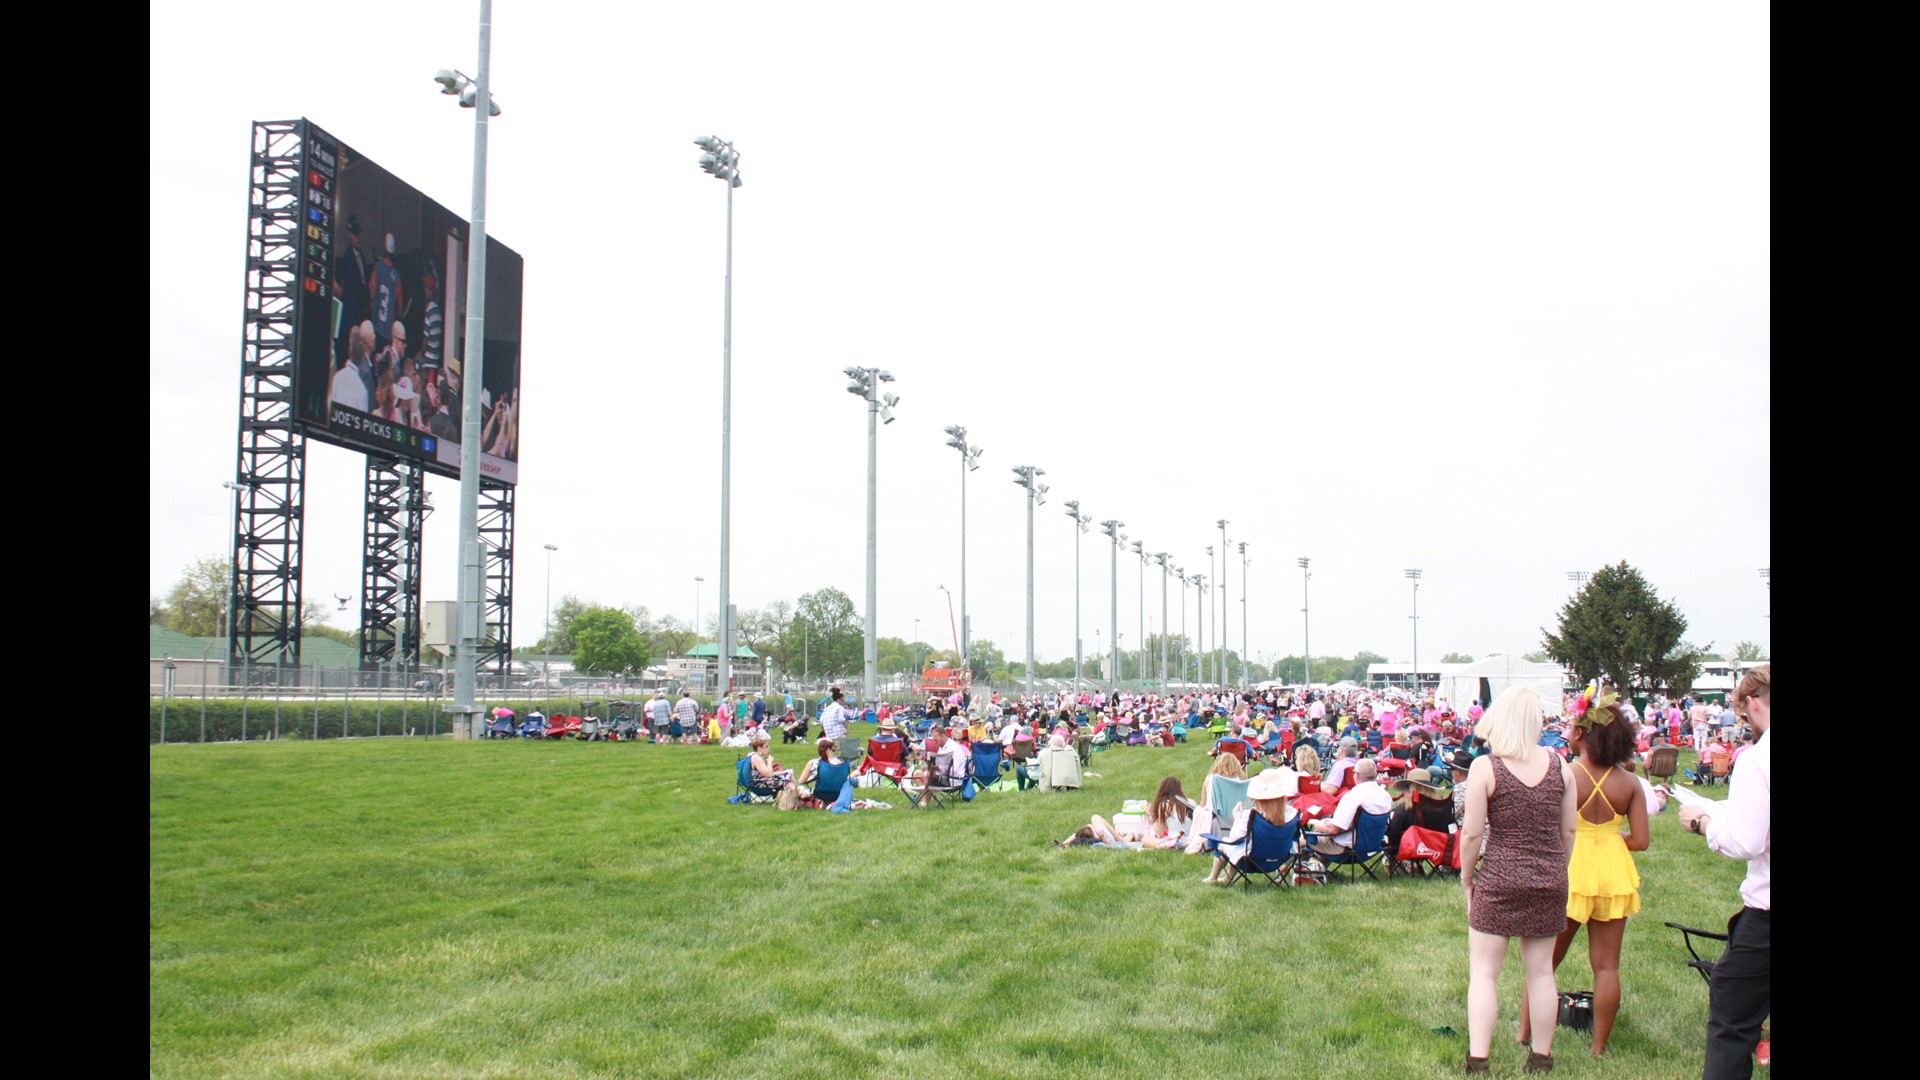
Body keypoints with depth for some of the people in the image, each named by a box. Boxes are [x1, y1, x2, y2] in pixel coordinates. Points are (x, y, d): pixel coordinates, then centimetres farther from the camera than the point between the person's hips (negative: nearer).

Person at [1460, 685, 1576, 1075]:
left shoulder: (1485, 767, -12)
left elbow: (1472, 833, -11)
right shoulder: (1559, 765, -1)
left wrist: (1466, 875, 3)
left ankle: (1477, 1063, -1)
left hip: (1499, 879, -4)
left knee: (1483, 972, 3)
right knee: (1541, 971, 14)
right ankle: (1541, 1059, 24)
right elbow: (1568, 829, 5)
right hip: (1549, 879, 4)